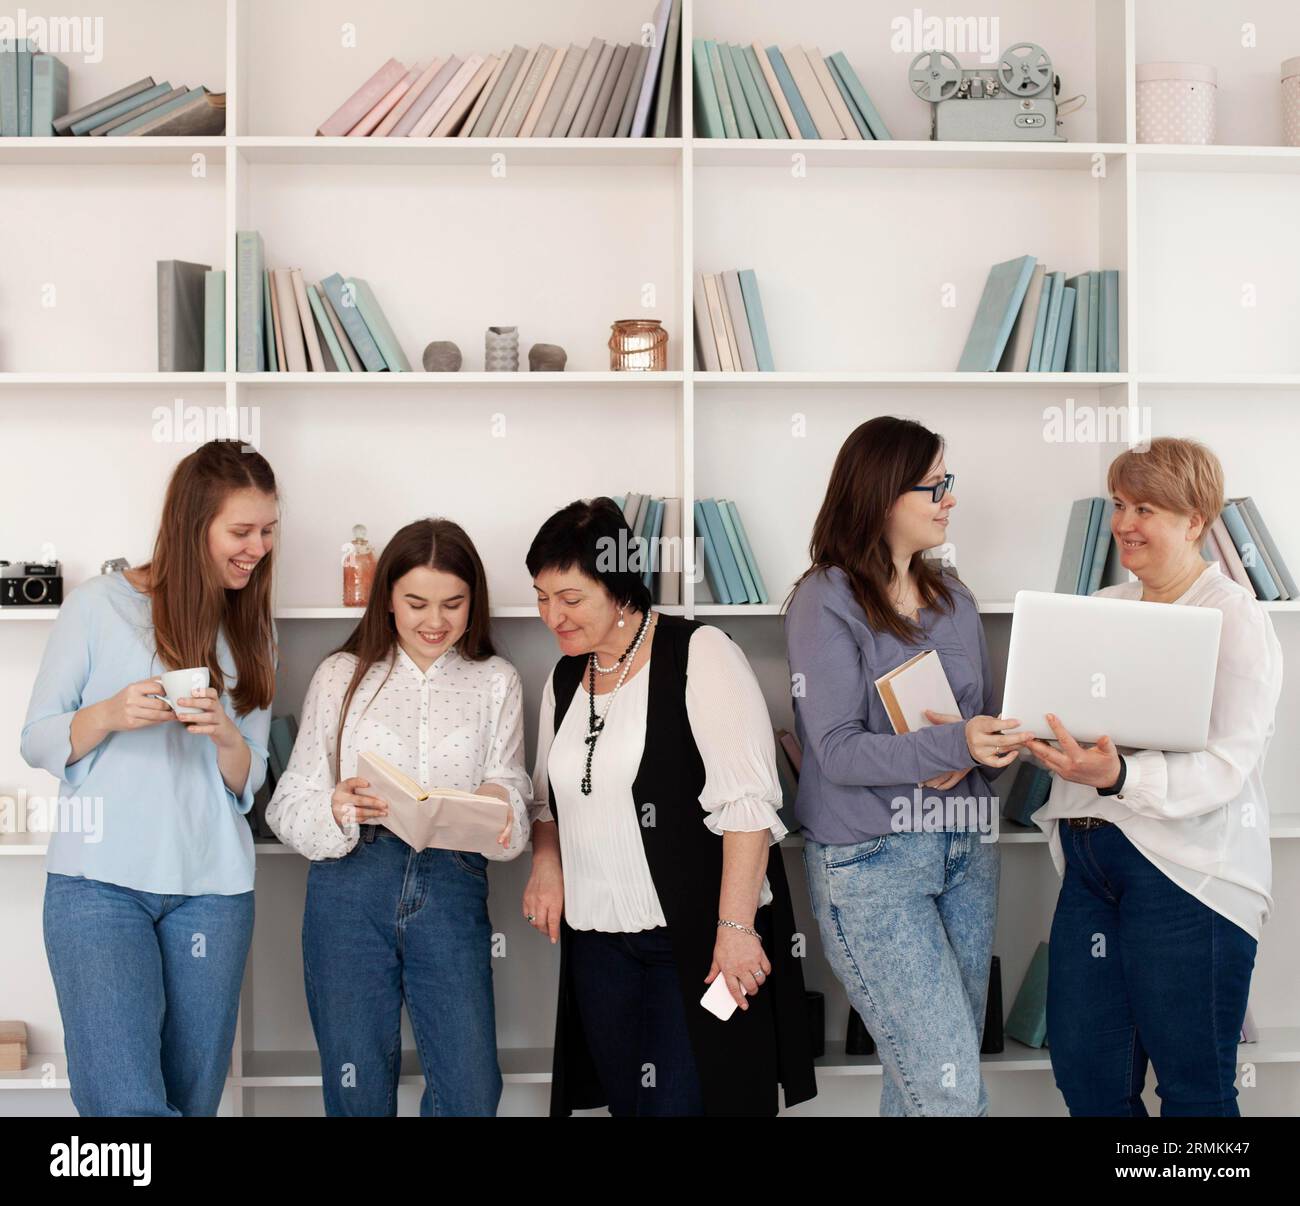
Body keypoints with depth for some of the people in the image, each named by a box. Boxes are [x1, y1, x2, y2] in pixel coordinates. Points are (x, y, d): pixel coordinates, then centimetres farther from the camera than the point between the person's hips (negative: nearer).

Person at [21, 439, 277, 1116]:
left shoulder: (252, 633, 12)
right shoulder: (99, 605, 0)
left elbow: (249, 783, 12)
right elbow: (35, 742, 2)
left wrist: (226, 737, -10)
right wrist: (109, 715, -17)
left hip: (213, 888, 4)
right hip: (99, 882, -4)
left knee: (193, 1097, 6)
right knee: (127, 1102, -15)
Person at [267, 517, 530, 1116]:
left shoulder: (496, 681, 11)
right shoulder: (341, 676, 7)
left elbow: (512, 786, 6)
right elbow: (289, 802, 3)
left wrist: (501, 804, -17)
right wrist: (335, 810, -19)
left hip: (452, 890, 1)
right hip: (351, 886, 0)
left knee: (470, 1091, -4)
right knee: (357, 1090, 6)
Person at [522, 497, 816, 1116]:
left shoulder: (698, 653, -10)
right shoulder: (565, 680, 12)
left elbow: (746, 801, -16)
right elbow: (548, 796, 23)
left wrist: (736, 926, -21)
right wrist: (545, 865, 3)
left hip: (695, 938, -6)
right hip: (598, 942, 7)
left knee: (677, 1101, -8)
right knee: (625, 1101, 9)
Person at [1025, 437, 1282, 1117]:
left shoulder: (1235, 616, -7)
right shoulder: (1100, 610, 14)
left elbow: (1226, 767, -18)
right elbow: (1065, 723, 18)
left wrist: (1117, 777, -32)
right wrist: (1039, 741, -4)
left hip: (1185, 871, -7)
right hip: (1089, 858, 7)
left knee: (1193, 1088, 3)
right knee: (1082, 1070, 11)